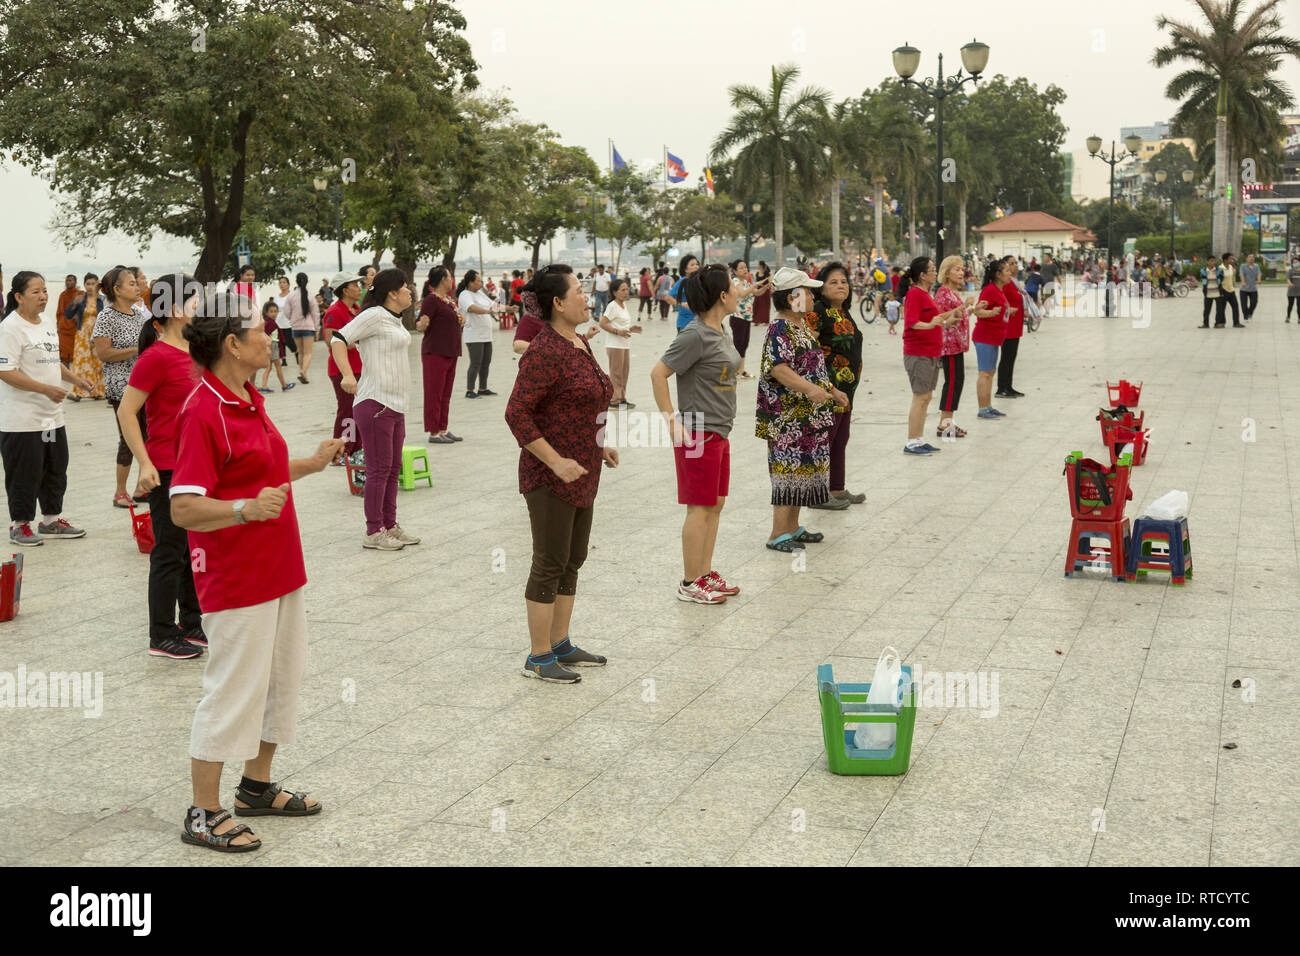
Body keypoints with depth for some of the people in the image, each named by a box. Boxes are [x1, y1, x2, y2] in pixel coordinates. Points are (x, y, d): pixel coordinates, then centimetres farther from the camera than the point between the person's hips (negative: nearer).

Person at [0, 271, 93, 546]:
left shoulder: (48, 325, 13)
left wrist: (76, 379, 10)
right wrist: (46, 389, -25)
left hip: (52, 415, 8)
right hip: (22, 418, -8)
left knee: (55, 469, 15)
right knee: (25, 473, 0)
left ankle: (51, 520, 27)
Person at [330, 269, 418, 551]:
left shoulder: (394, 320, 16)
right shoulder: (374, 315, -11)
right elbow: (338, 339, -17)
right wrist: (348, 375, -31)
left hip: (394, 405, 9)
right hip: (375, 404, -9)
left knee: (393, 469, 14)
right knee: (379, 469, -5)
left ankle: (389, 526, 23)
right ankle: (373, 533, 2)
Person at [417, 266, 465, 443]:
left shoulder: (450, 299, 14)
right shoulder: (431, 299, -13)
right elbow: (420, 326, -19)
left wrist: (460, 321, 18)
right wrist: (423, 323, -37)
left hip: (451, 352, 9)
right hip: (435, 352, -9)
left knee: (446, 394, 13)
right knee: (434, 394, -5)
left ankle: (443, 429, 19)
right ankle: (434, 433, -2)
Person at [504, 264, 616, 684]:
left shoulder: (579, 343, 11)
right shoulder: (545, 353, -19)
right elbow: (517, 414, -21)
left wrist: (598, 446, 14)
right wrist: (557, 461, -23)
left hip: (581, 474, 9)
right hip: (550, 476, -9)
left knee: (572, 560, 15)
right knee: (550, 564, -2)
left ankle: (560, 644, 27)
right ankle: (538, 657, 7)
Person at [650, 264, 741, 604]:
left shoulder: (719, 331, 10)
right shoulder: (696, 335, -18)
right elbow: (658, 374, -19)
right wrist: (673, 423, -19)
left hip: (719, 432, 9)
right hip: (698, 434, -9)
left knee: (715, 505, 14)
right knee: (700, 508, -2)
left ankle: (706, 574, 25)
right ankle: (690, 584, 7)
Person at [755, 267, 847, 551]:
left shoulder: (802, 326, 15)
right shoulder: (780, 329, -16)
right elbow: (778, 368, -27)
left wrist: (832, 390, 23)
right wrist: (809, 389, -36)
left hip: (807, 415, 10)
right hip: (788, 416, -10)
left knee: (803, 468, 13)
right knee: (788, 467, -8)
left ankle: (793, 527, 22)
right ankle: (778, 534, -3)